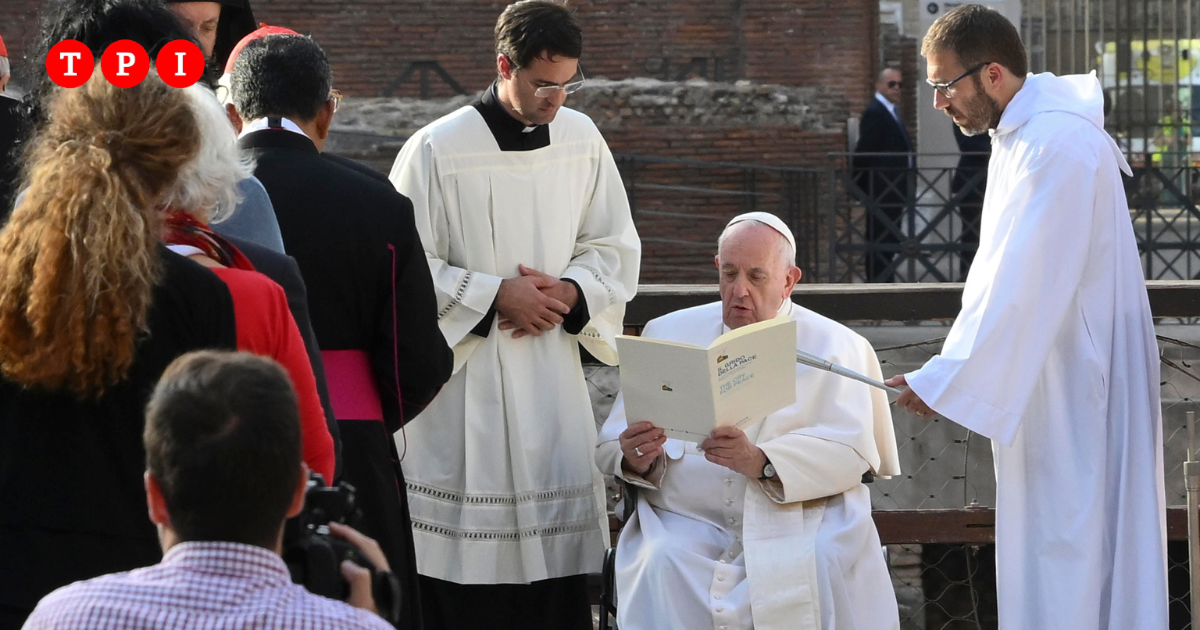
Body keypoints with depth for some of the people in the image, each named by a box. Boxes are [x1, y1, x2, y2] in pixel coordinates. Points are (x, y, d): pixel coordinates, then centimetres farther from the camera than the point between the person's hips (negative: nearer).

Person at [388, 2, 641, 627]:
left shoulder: (581, 140, 5)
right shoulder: (437, 150, -10)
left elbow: (615, 249, 13)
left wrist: (570, 291, -6)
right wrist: (495, 295, -15)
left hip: (552, 376, 4)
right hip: (465, 380, -4)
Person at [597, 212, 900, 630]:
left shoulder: (834, 347, 8)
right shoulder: (669, 334, 16)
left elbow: (851, 451, -7)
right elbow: (611, 447, 12)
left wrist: (761, 462, -25)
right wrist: (636, 458, -14)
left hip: (799, 517, -1)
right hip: (688, 520, 1)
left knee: (827, 565, -32)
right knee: (661, 566, -31)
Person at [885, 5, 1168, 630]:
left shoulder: (1055, 146, -22)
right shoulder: (1019, 136, 11)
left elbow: (1024, 286, -25)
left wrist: (946, 382, -20)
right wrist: (952, 371, 13)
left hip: (1074, 385, -10)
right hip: (1040, 375, 10)